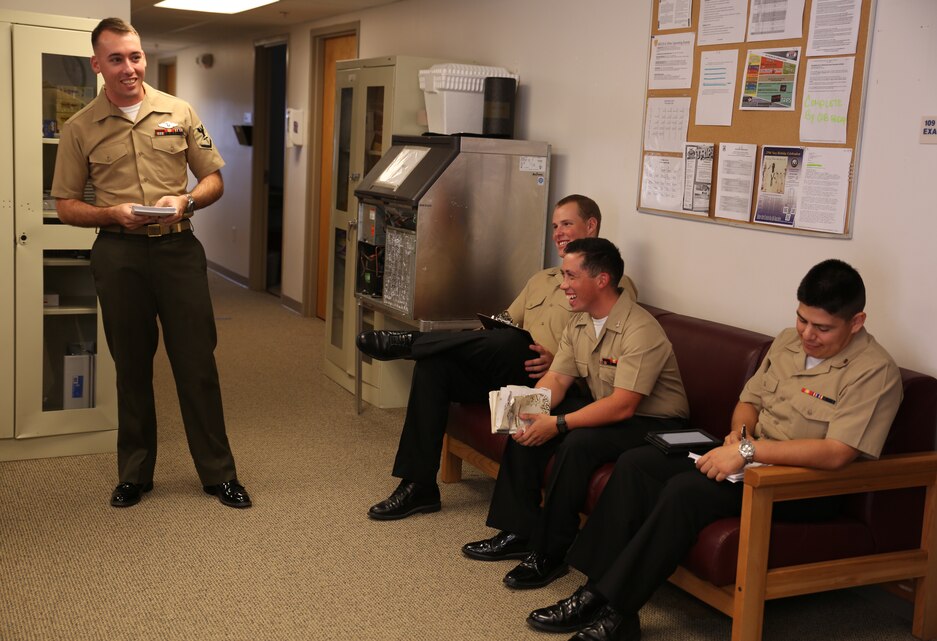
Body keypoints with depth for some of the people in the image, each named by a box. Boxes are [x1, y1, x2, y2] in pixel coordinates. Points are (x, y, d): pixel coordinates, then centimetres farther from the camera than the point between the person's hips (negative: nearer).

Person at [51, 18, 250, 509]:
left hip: (178, 248, 0)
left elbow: (213, 178, 10)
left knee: (197, 363, 2)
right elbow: (65, 206, 5)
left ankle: (218, 473, 14)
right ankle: (134, 474, 24)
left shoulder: (179, 113, 6)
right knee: (131, 367, 9)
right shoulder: (80, 129, 4)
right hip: (119, 255, 0)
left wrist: (186, 201, -11)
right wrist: (114, 214, -13)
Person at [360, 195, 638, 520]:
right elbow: (506, 322, 25)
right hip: (509, 376, 7)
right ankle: (418, 485, -15)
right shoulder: (542, 279, 28)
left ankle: (409, 341, -17)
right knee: (432, 364, -15)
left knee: (508, 342, -37)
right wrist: (486, 330, 1)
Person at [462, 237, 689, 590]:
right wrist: (529, 410, -20)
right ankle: (519, 531, 0)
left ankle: (550, 554, -20)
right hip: (606, 412, 9)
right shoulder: (579, 323, 4)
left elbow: (623, 406, -31)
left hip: (652, 424, -9)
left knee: (577, 442, -32)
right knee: (528, 427, -6)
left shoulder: (640, 330, -25)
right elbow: (556, 379, 1)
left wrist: (558, 424, -32)